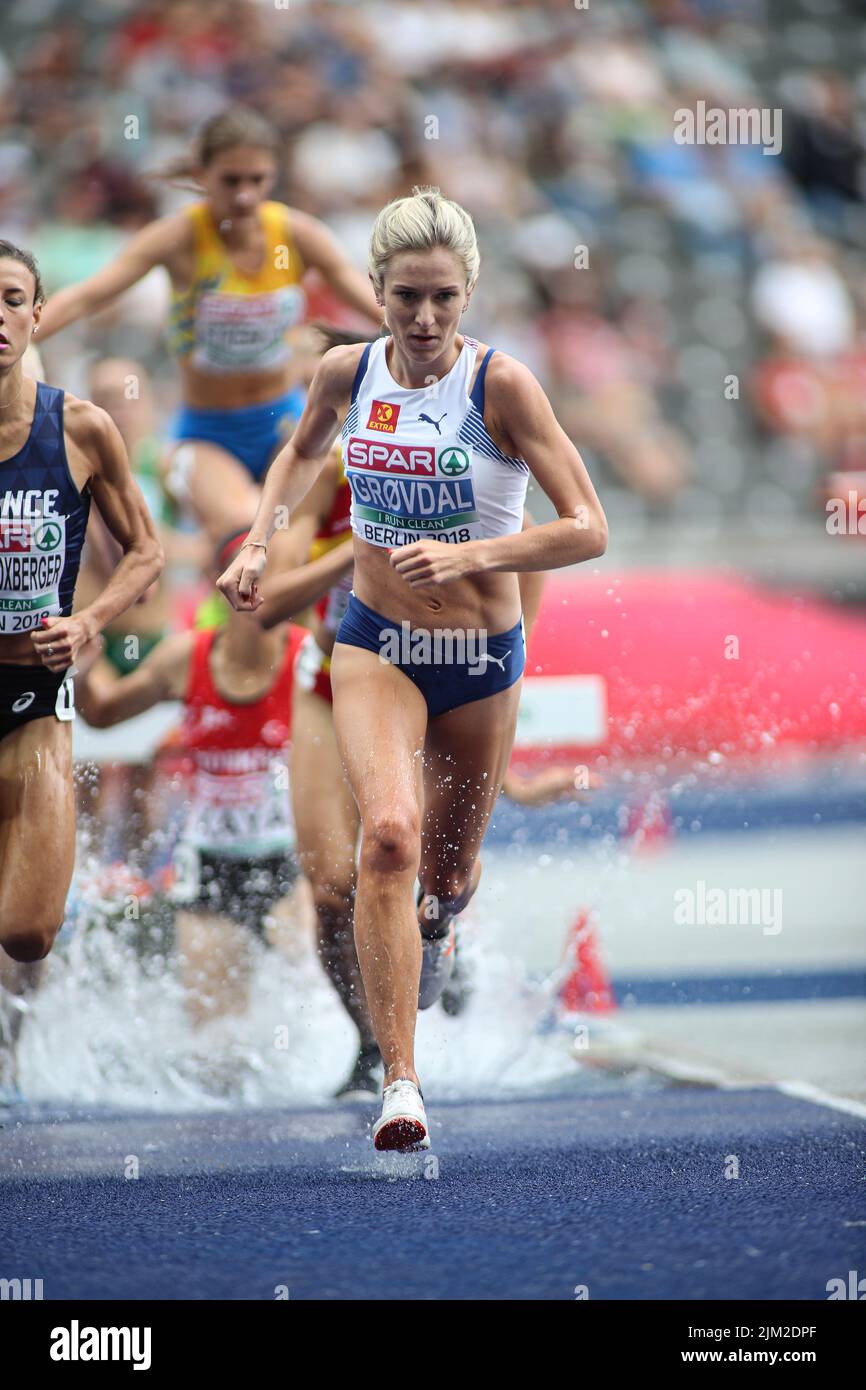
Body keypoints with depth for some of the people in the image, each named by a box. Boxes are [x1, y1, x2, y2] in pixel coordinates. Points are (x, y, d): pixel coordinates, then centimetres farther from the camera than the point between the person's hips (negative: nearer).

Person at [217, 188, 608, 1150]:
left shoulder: (501, 385, -16)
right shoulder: (347, 374, -5)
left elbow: (587, 530, -17)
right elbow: (302, 451, 20)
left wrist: (468, 556, -26)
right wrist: (258, 542, 8)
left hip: (482, 659, -1)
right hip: (375, 644, 1)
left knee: (446, 871, 16)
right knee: (389, 834, -23)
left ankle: (434, 921, 57)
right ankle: (399, 1082, -23)